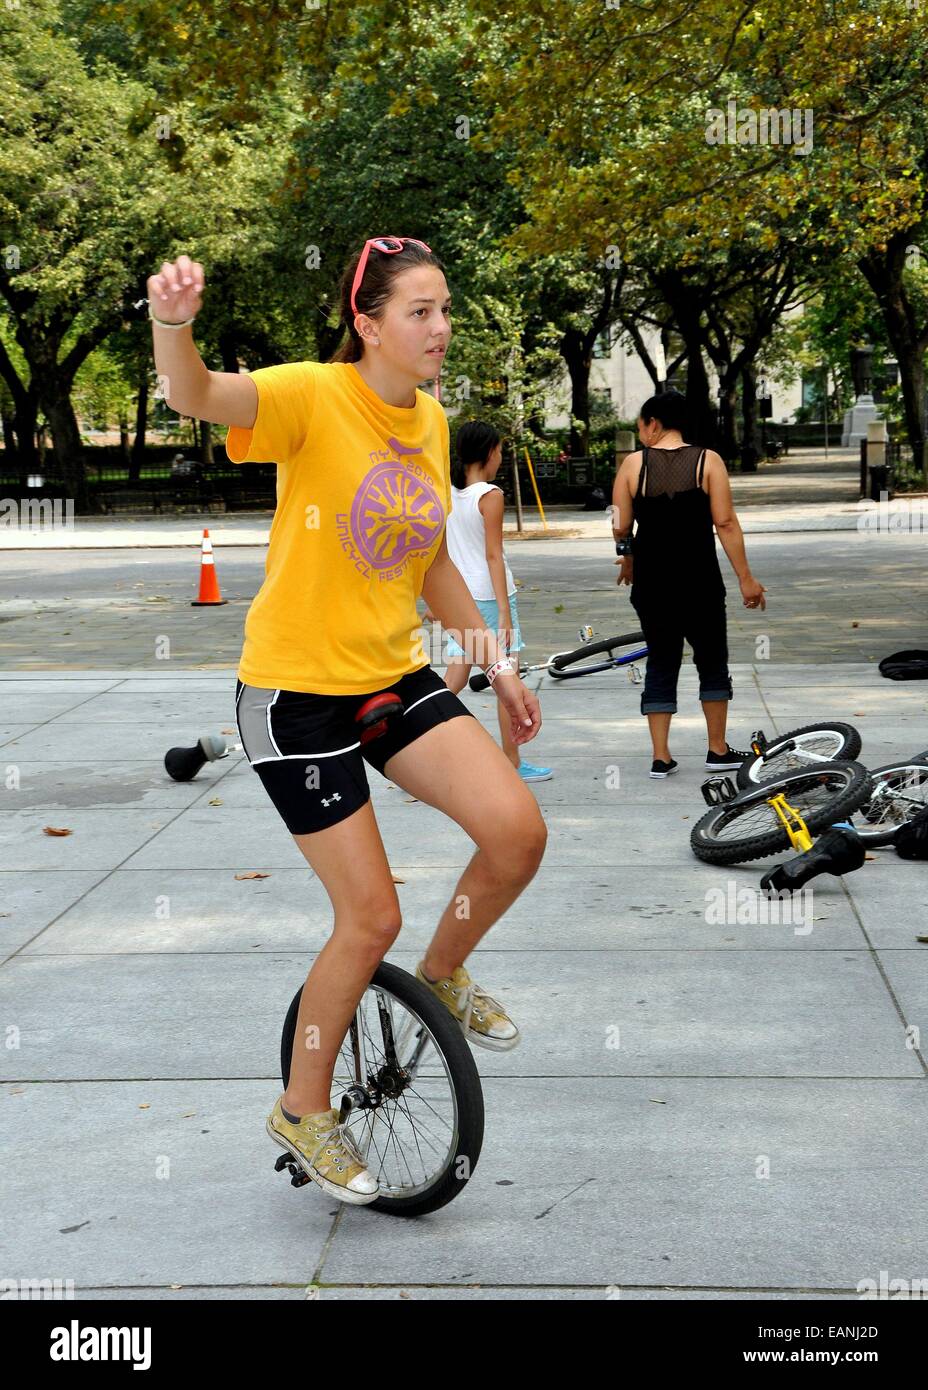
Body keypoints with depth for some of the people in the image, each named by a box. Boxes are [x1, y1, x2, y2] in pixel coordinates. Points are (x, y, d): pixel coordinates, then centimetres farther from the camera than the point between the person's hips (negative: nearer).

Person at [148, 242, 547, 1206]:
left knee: (517, 831, -12)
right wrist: (174, 323, -57)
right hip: (296, 689, -6)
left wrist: (495, 663, 18)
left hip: (394, 675, 6)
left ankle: (442, 977, 19)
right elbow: (197, 397, -36)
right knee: (372, 917, -3)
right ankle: (303, 1109, 21)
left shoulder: (431, 422, 6)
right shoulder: (313, 397, -16)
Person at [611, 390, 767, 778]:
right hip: (700, 582, -1)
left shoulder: (633, 464, -3)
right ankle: (718, 751, 19)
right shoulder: (708, 461, -4)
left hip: (651, 582, 1)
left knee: (660, 664, 10)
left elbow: (621, 527, -3)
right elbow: (725, 523, -9)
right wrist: (746, 579, -5)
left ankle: (661, 757, 9)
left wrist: (627, 558, 18)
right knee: (712, 662, 13)